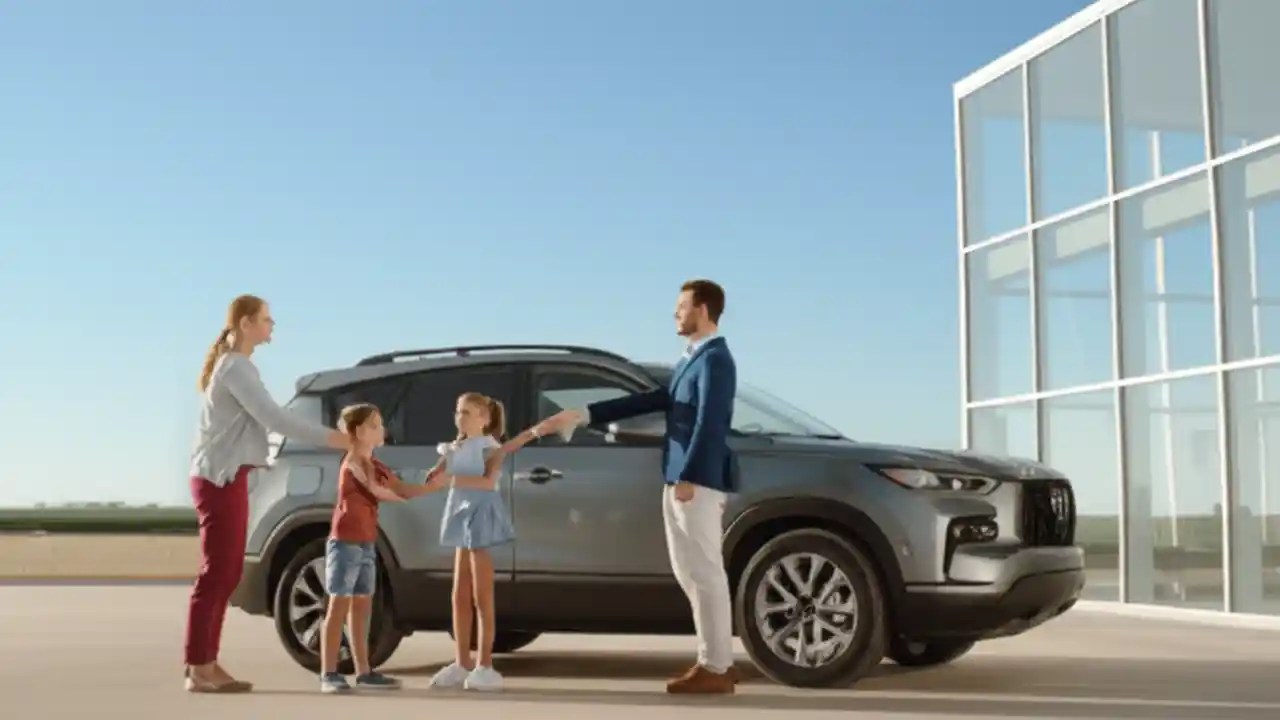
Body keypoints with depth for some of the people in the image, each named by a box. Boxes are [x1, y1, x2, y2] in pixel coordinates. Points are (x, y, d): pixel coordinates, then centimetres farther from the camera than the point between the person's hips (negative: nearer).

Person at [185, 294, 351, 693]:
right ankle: (198, 668, -6)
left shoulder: (233, 365, 18)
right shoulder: (236, 367, -14)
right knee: (216, 574, -8)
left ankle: (205, 663, 14)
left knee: (226, 574, 10)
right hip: (220, 478, -10)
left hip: (225, 476, 10)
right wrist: (331, 438, -21)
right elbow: (272, 417, -22)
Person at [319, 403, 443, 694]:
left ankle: (364, 672, 15)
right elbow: (379, 492, -15)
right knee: (339, 606, -8)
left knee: (362, 607, 10)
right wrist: (402, 498, 5)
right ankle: (329, 674, -6)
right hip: (346, 542, -9)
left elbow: (402, 490, 10)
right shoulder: (352, 464, -11)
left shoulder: (376, 466, 16)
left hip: (366, 543, 9)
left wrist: (432, 486, -6)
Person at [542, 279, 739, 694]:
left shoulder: (715, 359, -9)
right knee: (691, 572, 11)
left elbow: (709, 424, -18)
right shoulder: (691, 360, 21)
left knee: (705, 573, -6)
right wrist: (581, 416, 16)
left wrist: (688, 478, -24)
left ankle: (714, 668, -1)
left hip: (698, 481, -10)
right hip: (681, 479, 10)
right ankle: (718, 661, 17)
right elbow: (650, 402, 19)